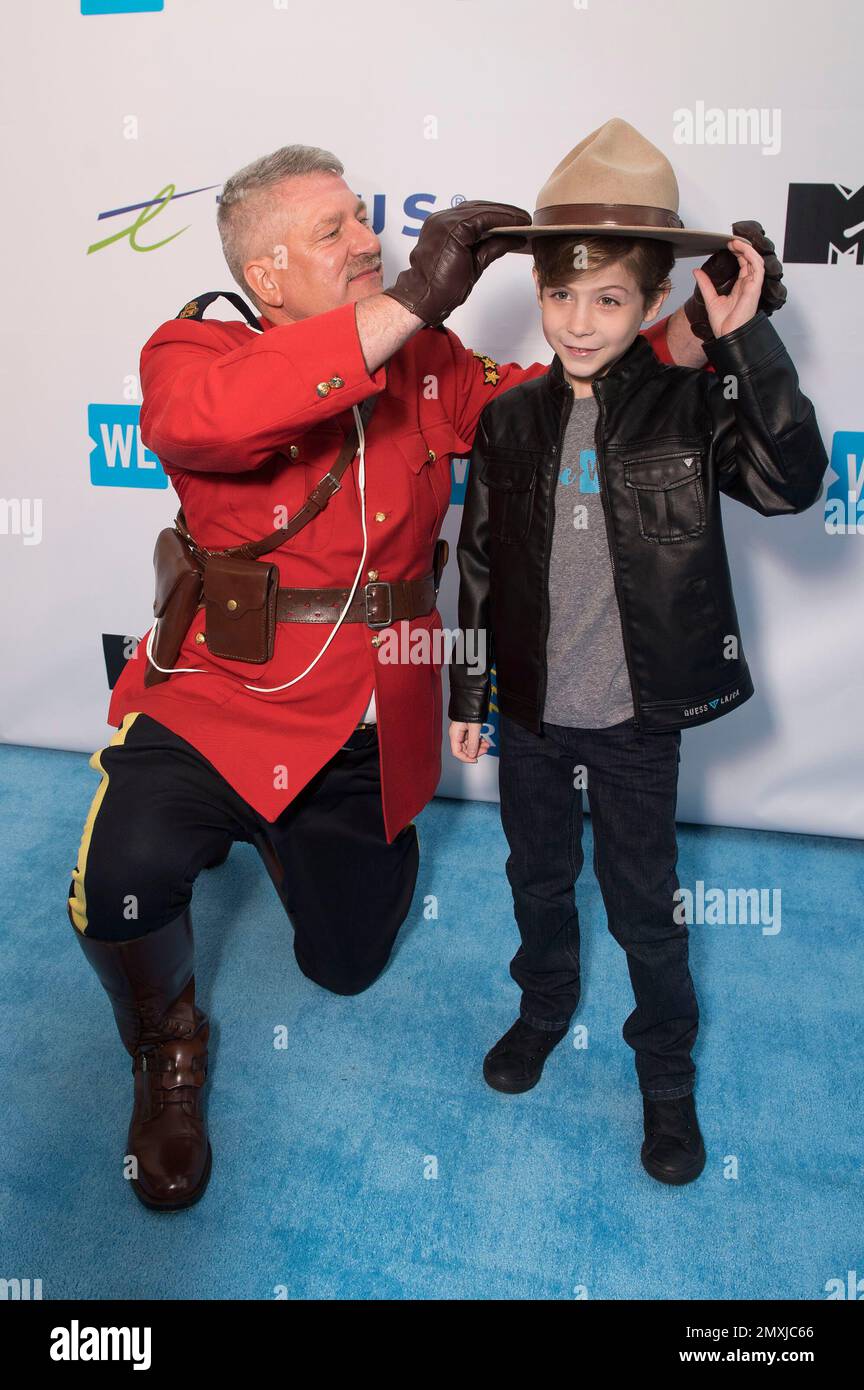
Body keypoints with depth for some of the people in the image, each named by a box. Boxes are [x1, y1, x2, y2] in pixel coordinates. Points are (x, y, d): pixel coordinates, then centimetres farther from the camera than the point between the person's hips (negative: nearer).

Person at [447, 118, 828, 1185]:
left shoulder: (693, 404, -8)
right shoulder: (509, 420, -2)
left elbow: (793, 481, -24)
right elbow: (479, 564, 2)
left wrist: (748, 340, -27)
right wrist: (466, 696, 4)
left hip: (636, 720, -2)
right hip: (531, 712, 3)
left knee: (645, 909, 13)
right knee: (538, 880, 22)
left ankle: (667, 1075, 38)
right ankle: (544, 1008, 51)